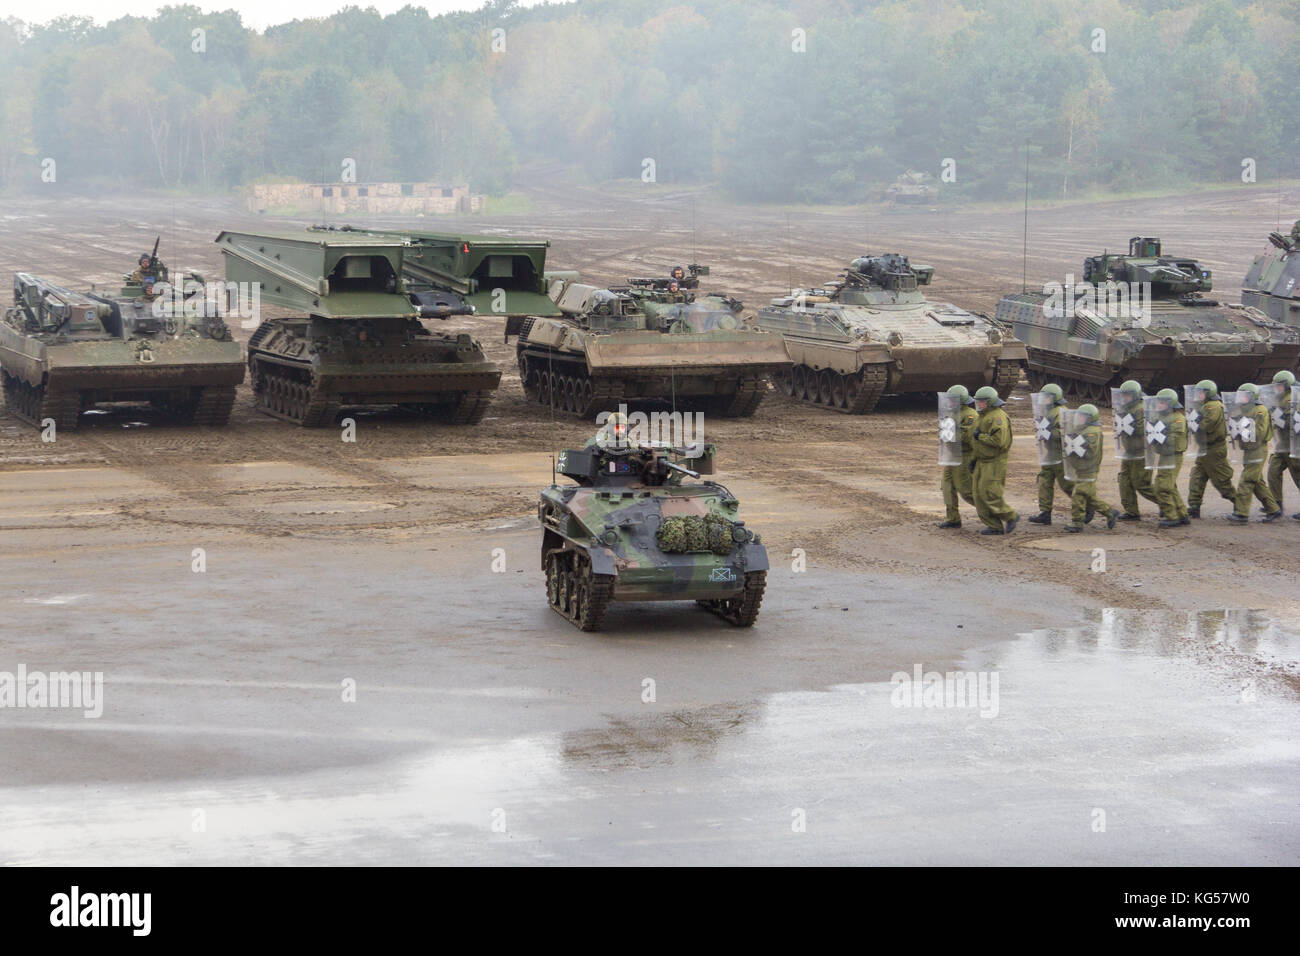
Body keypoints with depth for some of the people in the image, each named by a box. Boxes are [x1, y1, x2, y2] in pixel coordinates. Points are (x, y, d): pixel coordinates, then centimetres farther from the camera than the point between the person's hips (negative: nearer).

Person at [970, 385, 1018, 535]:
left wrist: (980, 436, -17)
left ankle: (1011, 516, 5)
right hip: (983, 462, 10)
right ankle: (995, 526, 8)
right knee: (979, 493, 5)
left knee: (989, 494, -12)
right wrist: (975, 458, 21)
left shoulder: (998, 417, -16)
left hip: (995, 462, -10)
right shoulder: (982, 417, 16)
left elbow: (999, 440, -26)